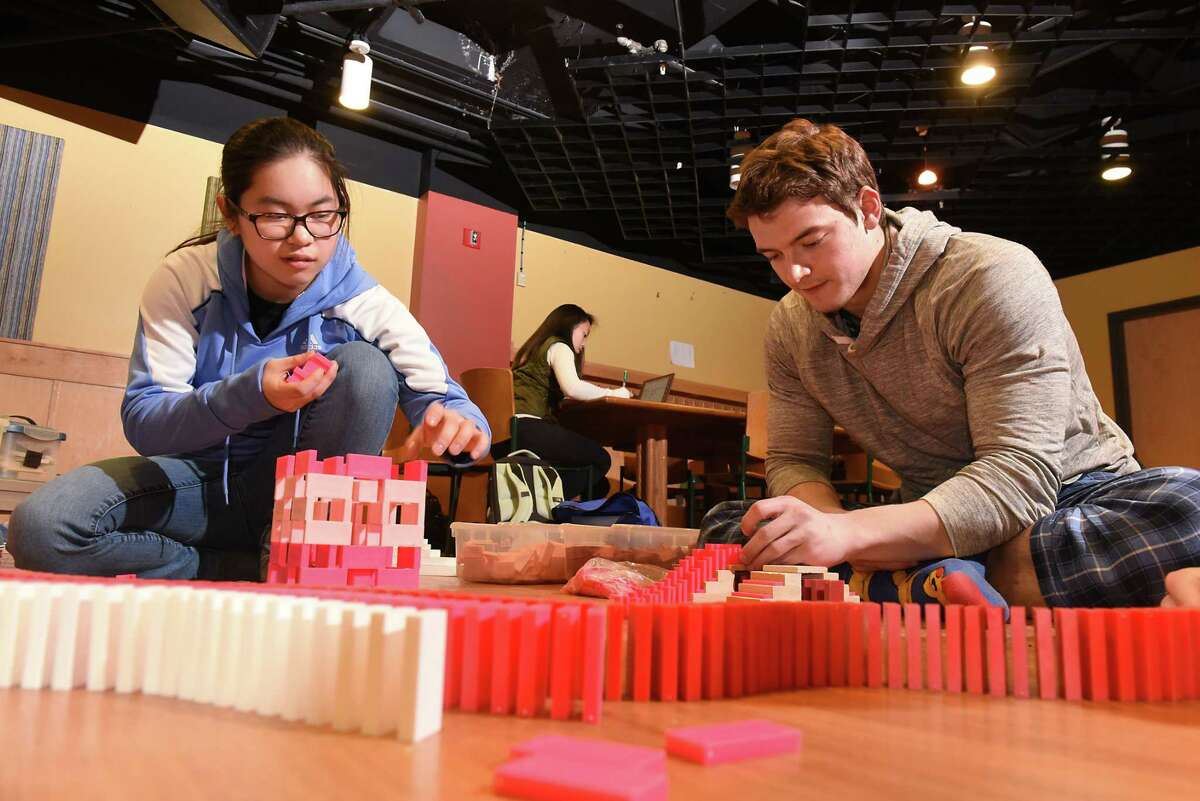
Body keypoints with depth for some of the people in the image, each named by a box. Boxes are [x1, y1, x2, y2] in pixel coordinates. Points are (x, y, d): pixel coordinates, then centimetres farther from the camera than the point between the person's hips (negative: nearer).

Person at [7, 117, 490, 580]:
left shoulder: (364, 304, -13)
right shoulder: (184, 278, -12)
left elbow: (441, 394, -19)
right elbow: (141, 423, -16)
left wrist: (457, 422, -46)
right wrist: (250, 395, -37)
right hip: (200, 476, 1)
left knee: (364, 366, -25)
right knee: (39, 528, -25)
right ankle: (259, 575, -10)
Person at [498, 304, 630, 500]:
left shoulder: (535, 348, 31)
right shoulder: (558, 347, 4)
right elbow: (571, 387, -16)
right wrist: (611, 394, -2)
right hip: (524, 427, -9)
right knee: (600, 459, -6)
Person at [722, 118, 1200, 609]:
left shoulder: (993, 276, -18)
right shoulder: (790, 327, -1)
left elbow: (1021, 474, -25)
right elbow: (793, 461, 1)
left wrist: (849, 532, -38)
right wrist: (834, 526, -24)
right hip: (931, 522, 4)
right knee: (729, 527, -16)